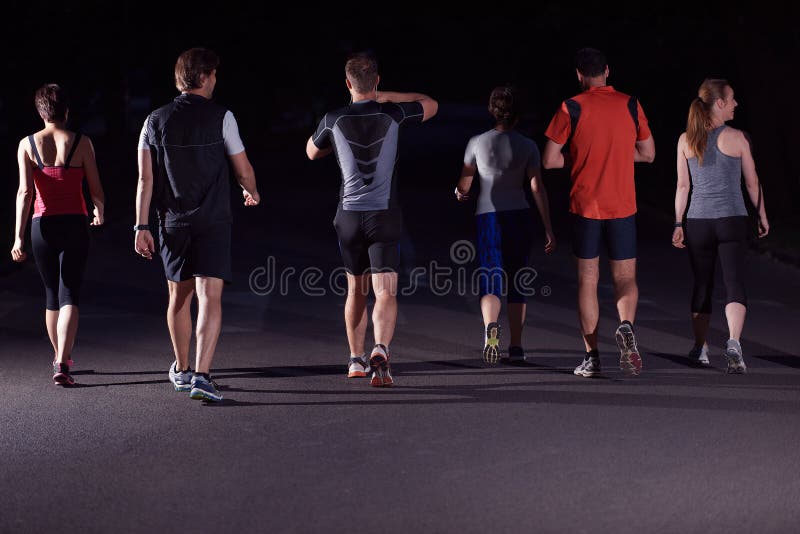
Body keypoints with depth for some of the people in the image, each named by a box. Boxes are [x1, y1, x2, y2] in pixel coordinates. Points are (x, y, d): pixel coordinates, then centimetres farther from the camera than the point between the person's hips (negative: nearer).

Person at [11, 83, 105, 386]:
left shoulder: (28, 145, -1)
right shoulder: (81, 143, -3)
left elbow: (25, 192, -8)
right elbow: (96, 191, 0)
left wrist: (18, 236, -9)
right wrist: (99, 212, 23)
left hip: (42, 225, 2)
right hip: (74, 225, -2)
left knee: (52, 295, 19)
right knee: (70, 296, -4)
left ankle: (59, 358, 34)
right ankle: (63, 365, -20)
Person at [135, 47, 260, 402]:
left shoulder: (156, 121, 3)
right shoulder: (220, 117, -5)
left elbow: (145, 179, 1)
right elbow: (243, 170, 1)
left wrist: (142, 226, 4)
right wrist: (251, 192, 23)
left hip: (173, 224, 4)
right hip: (212, 222, -4)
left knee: (180, 297, 18)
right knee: (209, 297, -7)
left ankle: (182, 370, 33)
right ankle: (201, 376, -20)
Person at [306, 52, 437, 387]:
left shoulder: (334, 121, -3)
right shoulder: (392, 116, -4)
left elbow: (312, 152, 19)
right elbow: (430, 104, 17)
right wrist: (387, 97, 15)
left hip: (349, 216, 2)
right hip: (384, 215, -2)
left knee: (356, 291, 18)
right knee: (385, 293, -7)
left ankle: (356, 359, 28)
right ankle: (380, 350, -31)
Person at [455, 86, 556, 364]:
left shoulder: (477, 142, -2)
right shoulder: (528, 146, -2)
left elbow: (464, 183, 7)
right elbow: (537, 188, -6)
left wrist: (460, 193, 31)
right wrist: (548, 228, -3)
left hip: (487, 216, -1)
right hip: (519, 215, 1)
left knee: (490, 281, -4)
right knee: (516, 283, 12)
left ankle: (491, 325, -34)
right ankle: (516, 345, 13)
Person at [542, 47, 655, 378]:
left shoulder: (572, 108, -5)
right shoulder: (630, 105, 2)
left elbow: (549, 160, -5)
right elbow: (648, 154, 10)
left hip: (585, 206, -1)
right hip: (622, 207, 1)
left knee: (587, 281, 7)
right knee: (625, 278, 8)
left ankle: (592, 357, 4)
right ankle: (626, 326, -21)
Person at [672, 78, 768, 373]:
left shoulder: (685, 140, 2)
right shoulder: (737, 138, -5)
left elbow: (683, 186, 3)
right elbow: (752, 182, 1)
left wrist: (678, 224, 8)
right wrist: (762, 216, 13)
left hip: (698, 220, 3)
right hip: (732, 219, -3)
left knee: (702, 286, 15)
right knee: (735, 283, -4)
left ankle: (700, 349, 23)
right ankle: (734, 343, -24)